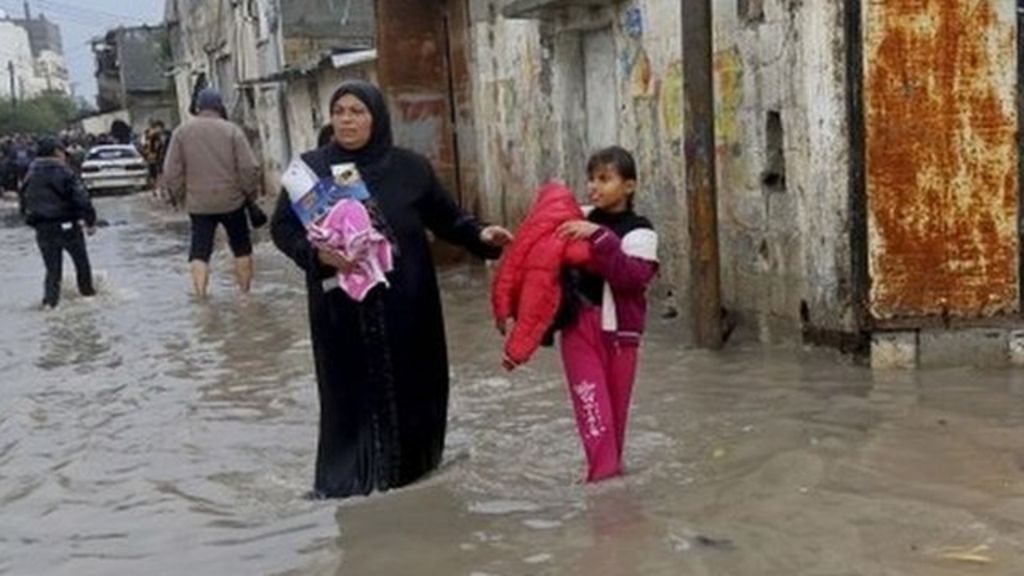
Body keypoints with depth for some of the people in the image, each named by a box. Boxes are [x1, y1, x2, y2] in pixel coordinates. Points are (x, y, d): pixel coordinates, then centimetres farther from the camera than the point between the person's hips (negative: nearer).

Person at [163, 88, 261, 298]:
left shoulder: (182, 132, 0)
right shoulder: (231, 130, -6)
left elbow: (171, 172, -1)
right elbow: (249, 168, -10)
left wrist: (178, 196, 13)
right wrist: (249, 193, 5)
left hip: (198, 203, 1)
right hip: (231, 200, -1)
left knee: (199, 249, 6)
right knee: (241, 247, 14)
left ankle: (201, 295, -2)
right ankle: (245, 291, 18)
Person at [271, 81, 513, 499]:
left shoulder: (410, 168, 2)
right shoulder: (311, 168, 1)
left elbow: (446, 217, 9)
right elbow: (282, 227, 1)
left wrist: (480, 236, -9)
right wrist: (318, 253, -17)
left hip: (406, 306, 1)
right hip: (342, 310, -1)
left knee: (409, 387, 7)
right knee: (350, 392, 1)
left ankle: (412, 472, 24)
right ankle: (346, 478, 13)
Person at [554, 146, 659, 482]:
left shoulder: (638, 231, -8)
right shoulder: (579, 221, 6)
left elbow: (633, 277, -24)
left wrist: (599, 237, -28)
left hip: (618, 329, -2)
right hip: (578, 327, 2)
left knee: (616, 407, 11)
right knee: (592, 404, -8)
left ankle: (612, 470, 28)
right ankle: (604, 475, -9)